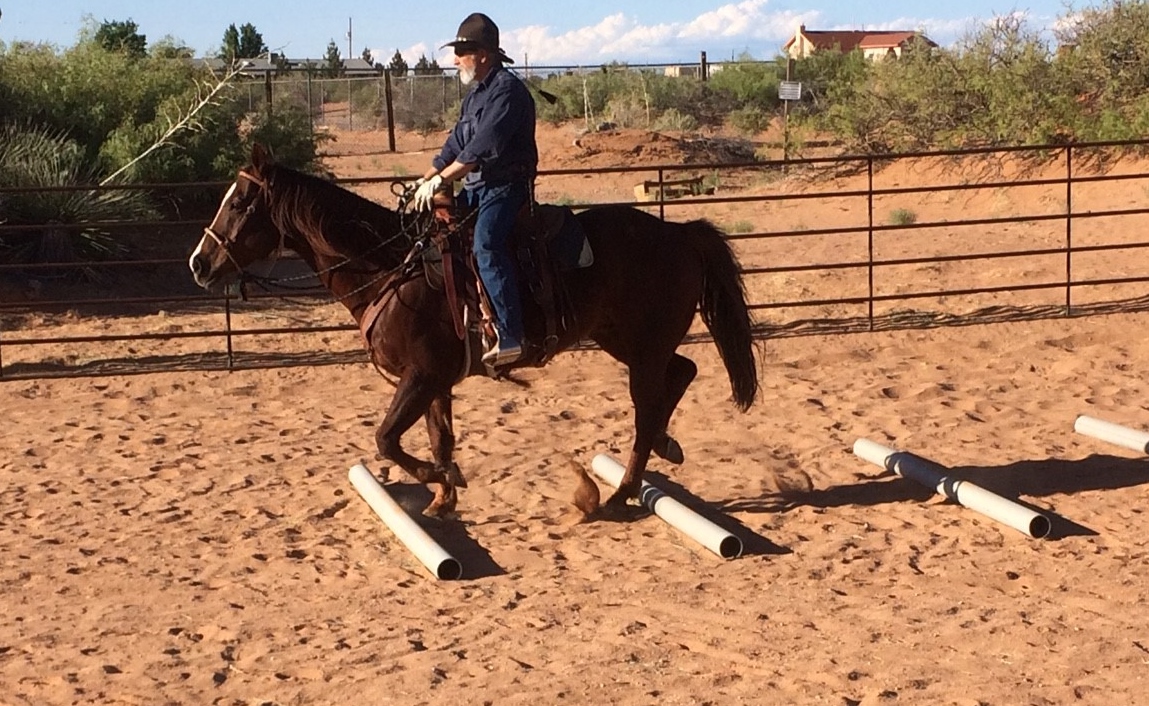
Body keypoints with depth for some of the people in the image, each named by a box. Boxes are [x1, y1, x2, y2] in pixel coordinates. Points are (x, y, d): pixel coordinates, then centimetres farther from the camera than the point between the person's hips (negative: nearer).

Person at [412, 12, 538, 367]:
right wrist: (424, 183, 8)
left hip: (505, 187, -10)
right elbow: (455, 144, 19)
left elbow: (481, 148, -23)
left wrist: (439, 180, -23)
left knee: (486, 244, -30)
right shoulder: (475, 95, 18)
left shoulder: (507, 90, -14)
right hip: (476, 187, 10)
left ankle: (509, 336, -34)